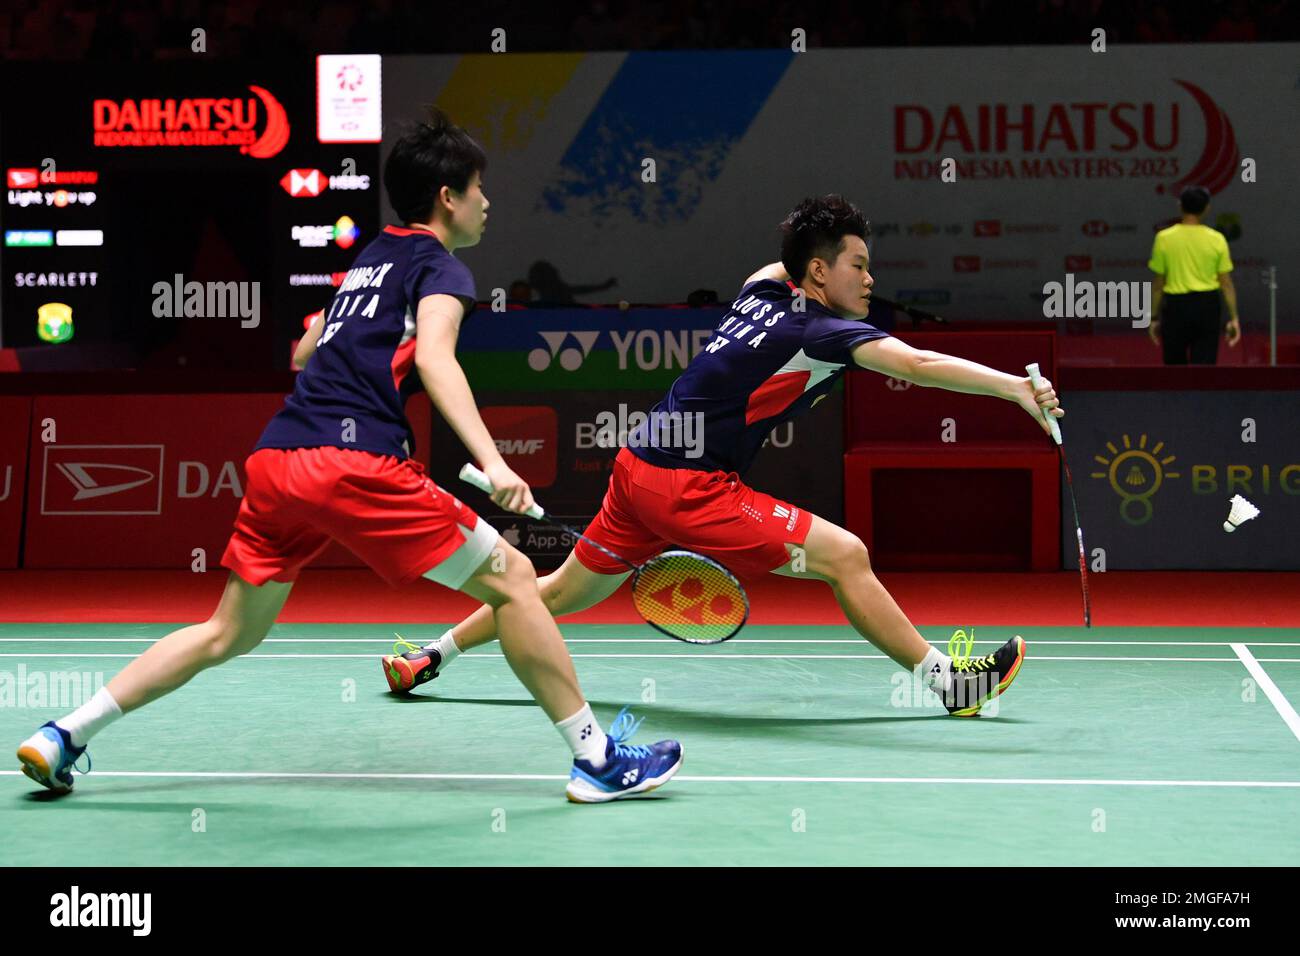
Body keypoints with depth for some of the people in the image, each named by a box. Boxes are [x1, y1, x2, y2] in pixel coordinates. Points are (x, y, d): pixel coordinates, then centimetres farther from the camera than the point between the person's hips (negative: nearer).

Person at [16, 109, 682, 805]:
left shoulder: (370, 259, 28)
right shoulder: (439, 266, 4)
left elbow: (305, 352, 40)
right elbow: (434, 354, -16)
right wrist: (492, 461, -27)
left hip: (274, 459, 8)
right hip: (354, 461, -8)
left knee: (228, 634, 19)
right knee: (510, 579, -1)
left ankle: (62, 736, 13)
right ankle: (598, 759, -2)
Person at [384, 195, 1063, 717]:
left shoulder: (764, 288, 9)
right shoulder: (823, 330, -16)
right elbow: (917, 364, -31)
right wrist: (1013, 387, -38)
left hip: (641, 468, 9)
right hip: (689, 486, -9)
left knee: (567, 591, 23)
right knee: (845, 555, -10)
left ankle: (427, 659, 32)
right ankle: (948, 680, -5)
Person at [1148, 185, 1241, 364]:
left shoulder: (1164, 238, -5)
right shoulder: (1217, 239, -3)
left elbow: (1158, 284, -2)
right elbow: (1226, 283, -2)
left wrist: (1154, 318, 6)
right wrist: (1234, 318, 4)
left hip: (1176, 304, 0)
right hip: (1207, 304, 0)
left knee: (1175, 363, 12)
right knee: (1204, 364, 3)